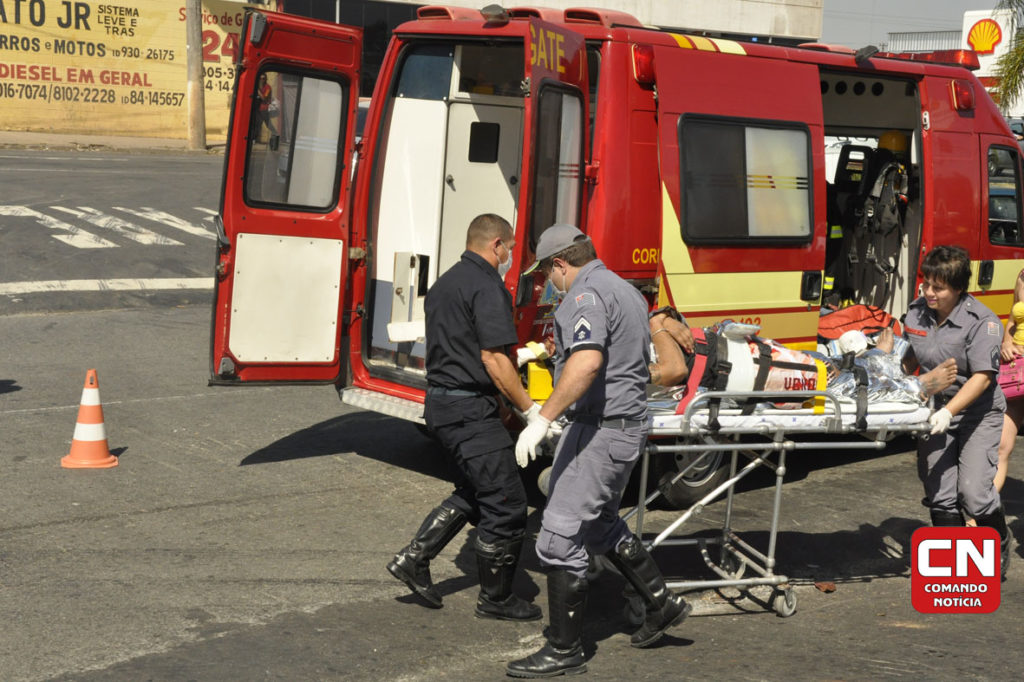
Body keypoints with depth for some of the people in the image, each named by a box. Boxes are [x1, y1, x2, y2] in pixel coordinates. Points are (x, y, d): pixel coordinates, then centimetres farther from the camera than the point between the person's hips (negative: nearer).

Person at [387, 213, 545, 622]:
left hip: (440, 404, 10)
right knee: (506, 503, 0)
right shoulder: (488, 286, -15)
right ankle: (495, 599, 10)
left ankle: (414, 558, 18)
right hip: (470, 411, -10)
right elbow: (494, 360, -20)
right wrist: (531, 411, -15)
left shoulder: (443, 284, 15)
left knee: (473, 493, 23)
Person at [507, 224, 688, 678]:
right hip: (628, 423, 11)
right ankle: (661, 603, 34)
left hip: (601, 429, -11)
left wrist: (543, 419, -34)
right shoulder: (624, 289, 15)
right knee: (601, 524, 26)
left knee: (559, 536, -6)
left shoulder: (586, 294, -17)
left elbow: (587, 361, -34)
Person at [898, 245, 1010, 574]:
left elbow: (982, 376, -24)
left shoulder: (981, 321, -17)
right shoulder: (917, 312, 1)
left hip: (978, 414, -5)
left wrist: (949, 411, -34)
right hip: (935, 411, 5)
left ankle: (1000, 547, 16)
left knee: (974, 492, -12)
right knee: (939, 495, 2)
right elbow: (909, 360, 14)